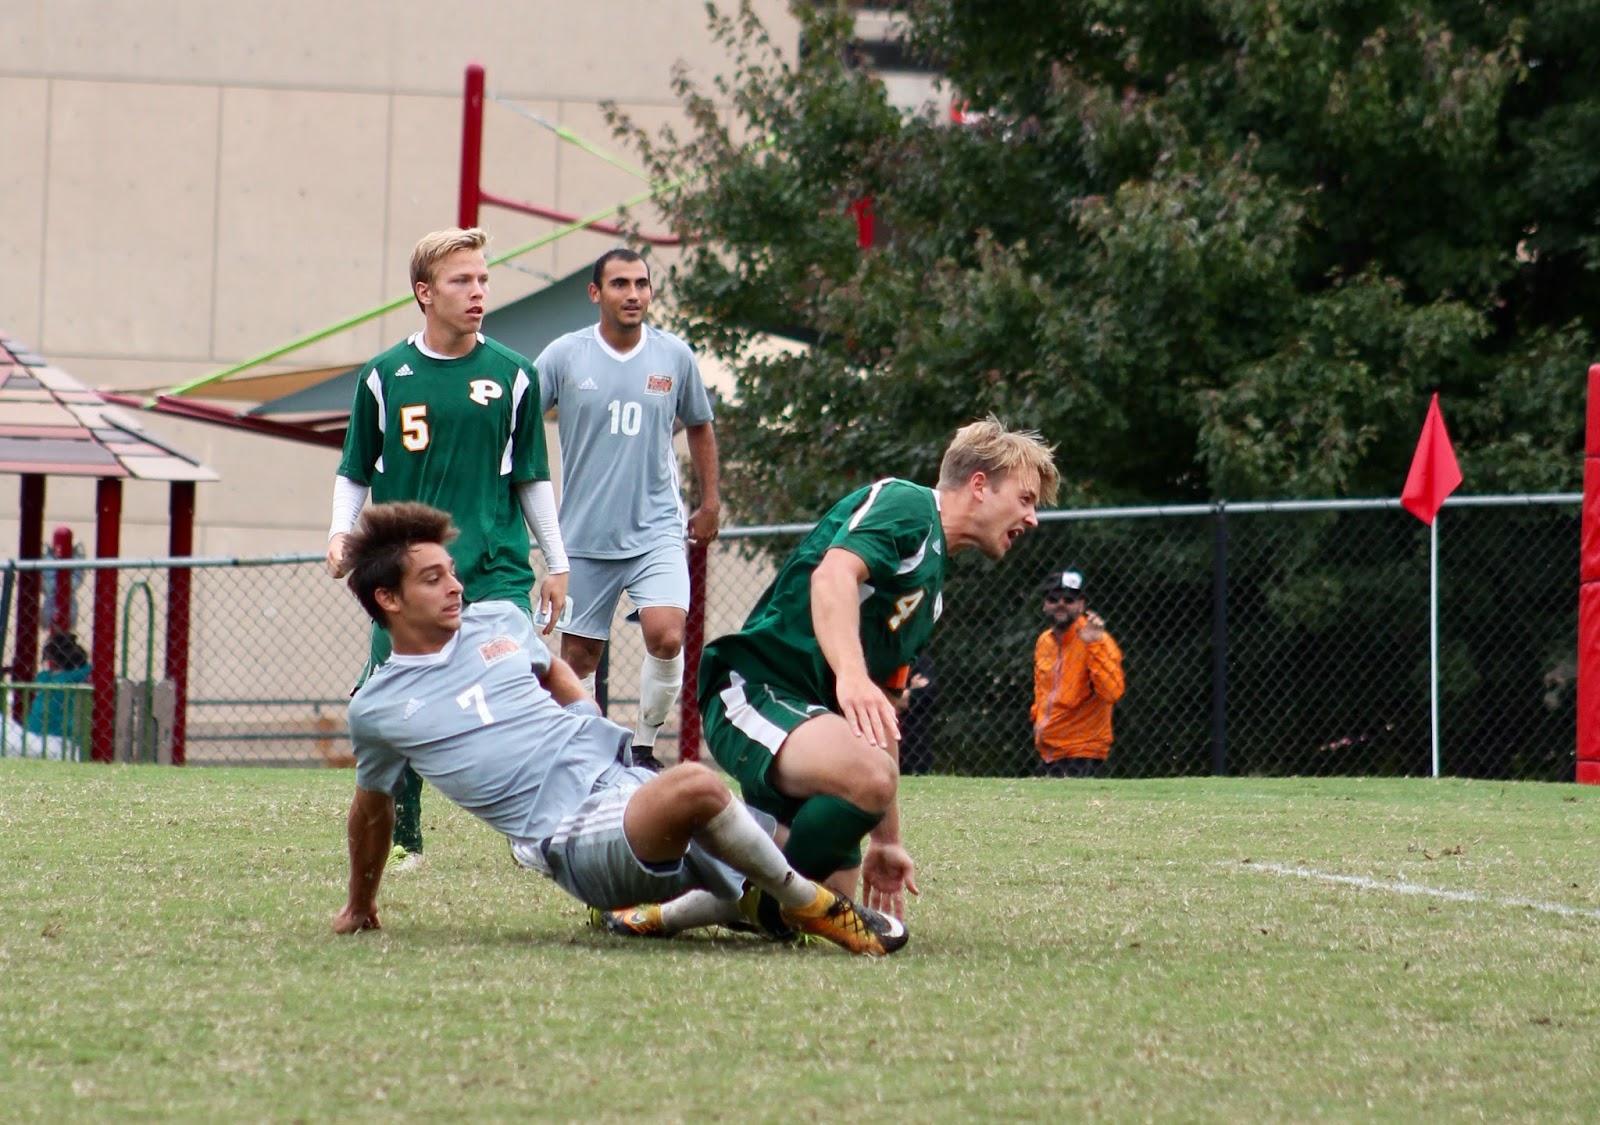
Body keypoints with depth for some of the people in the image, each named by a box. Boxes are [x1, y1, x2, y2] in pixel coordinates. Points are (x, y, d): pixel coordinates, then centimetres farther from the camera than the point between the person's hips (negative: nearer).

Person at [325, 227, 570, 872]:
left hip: (496, 569, -1)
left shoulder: (511, 375, 7)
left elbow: (533, 478, 14)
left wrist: (557, 564, 14)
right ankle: (402, 839, 14)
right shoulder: (386, 376, 5)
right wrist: (341, 534, -2)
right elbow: (355, 473, 14)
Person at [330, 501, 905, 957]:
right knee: (696, 787, -37)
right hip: (571, 833, -6)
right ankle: (809, 908, -19)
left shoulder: (498, 620, 15)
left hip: (621, 775, 6)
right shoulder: (376, 709, 4)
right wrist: (359, 907, 31)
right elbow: (372, 807, 20)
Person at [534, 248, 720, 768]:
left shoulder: (675, 356, 3)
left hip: (656, 530, 0)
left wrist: (710, 501, 17)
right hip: (585, 534, 0)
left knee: (667, 636, -19)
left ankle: (644, 746, -2)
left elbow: (699, 426, 19)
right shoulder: (565, 356, -2)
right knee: (579, 653, 6)